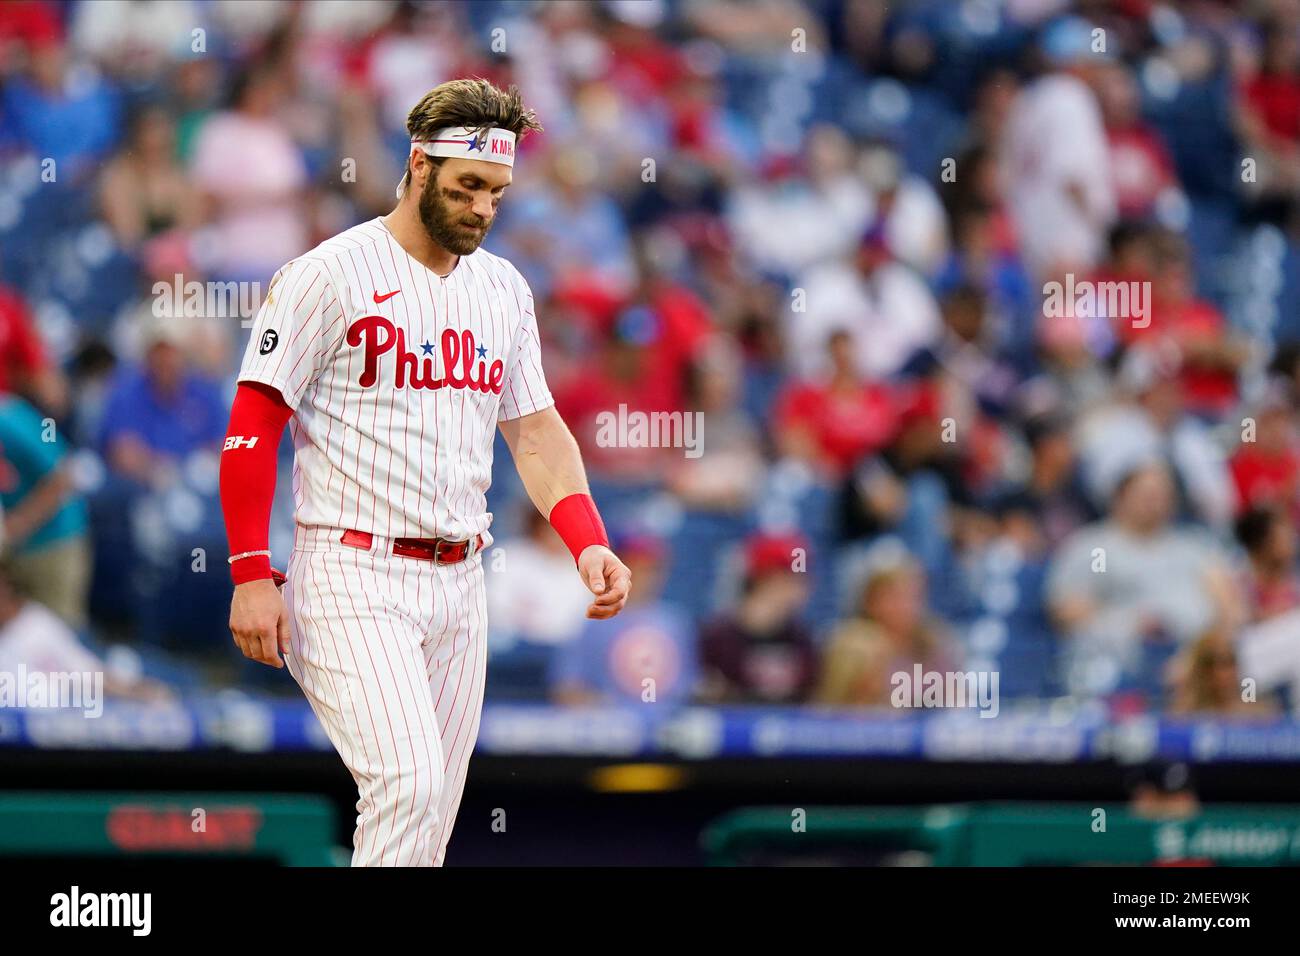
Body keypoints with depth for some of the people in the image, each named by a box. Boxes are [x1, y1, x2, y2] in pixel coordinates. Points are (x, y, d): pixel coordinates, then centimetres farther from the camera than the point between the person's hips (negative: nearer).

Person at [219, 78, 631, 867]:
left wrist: (590, 542, -1)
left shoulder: (504, 289, 12)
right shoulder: (332, 275, -7)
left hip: (459, 583, 7)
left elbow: (535, 428, 16)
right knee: (408, 783, -23)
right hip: (354, 575, -7)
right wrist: (251, 576, -14)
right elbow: (253, 424, -7)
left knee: (434, 810, 7)